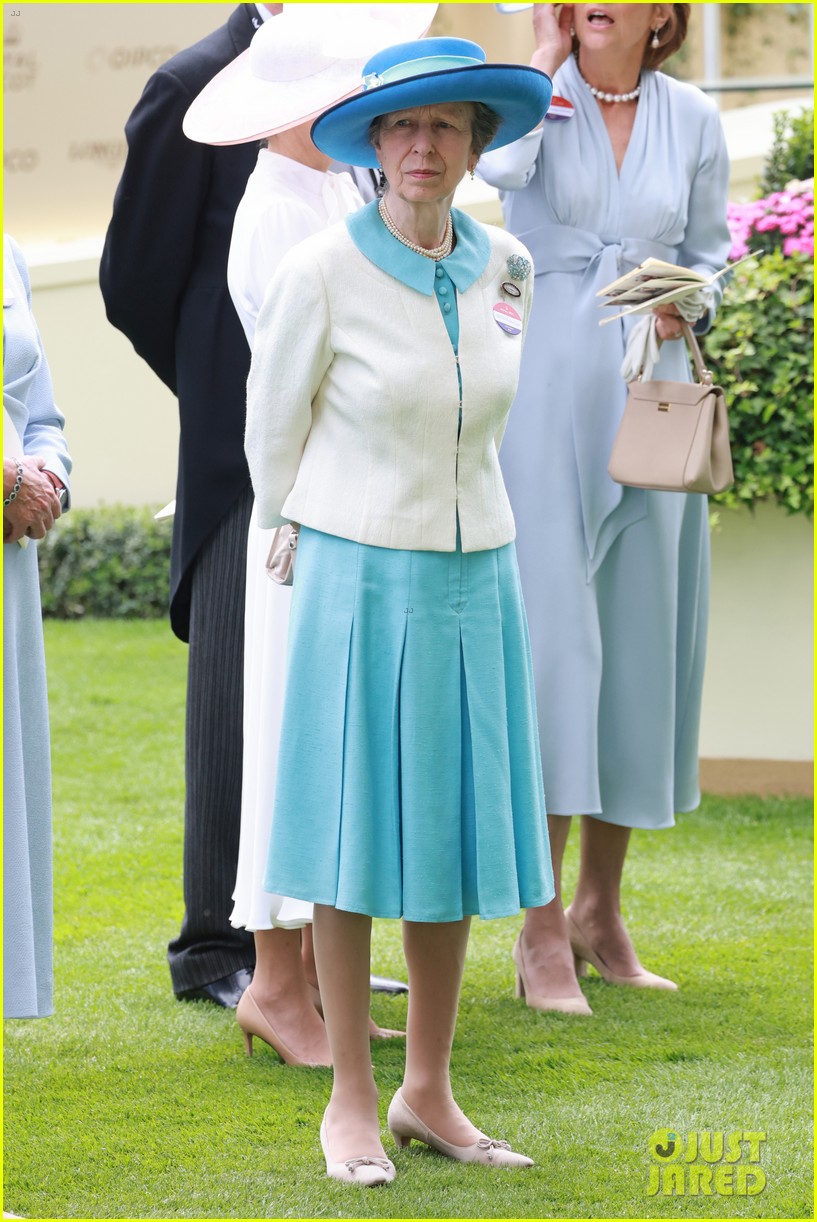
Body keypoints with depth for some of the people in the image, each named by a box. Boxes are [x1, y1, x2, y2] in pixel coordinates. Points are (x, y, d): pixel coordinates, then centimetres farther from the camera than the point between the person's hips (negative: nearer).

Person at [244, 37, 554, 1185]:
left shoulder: (504, 269, 2)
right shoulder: (320, 272, -13)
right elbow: (273, 430, 1)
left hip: (474, 582, 5)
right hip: (360, 584, -5)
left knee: (453, 833, 8)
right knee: (357, 839, 1)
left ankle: (429, 1093, 18)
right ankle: (351, 1101, 11)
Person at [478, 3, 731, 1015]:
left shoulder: (691, 120, 8)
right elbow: (502, 163, -23)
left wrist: (687, 299, -3)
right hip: (545, 390, -4)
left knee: (639, 634, 6)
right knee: (548, 632, -8)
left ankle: (601, 909, 18)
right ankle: (543, 929, -4)